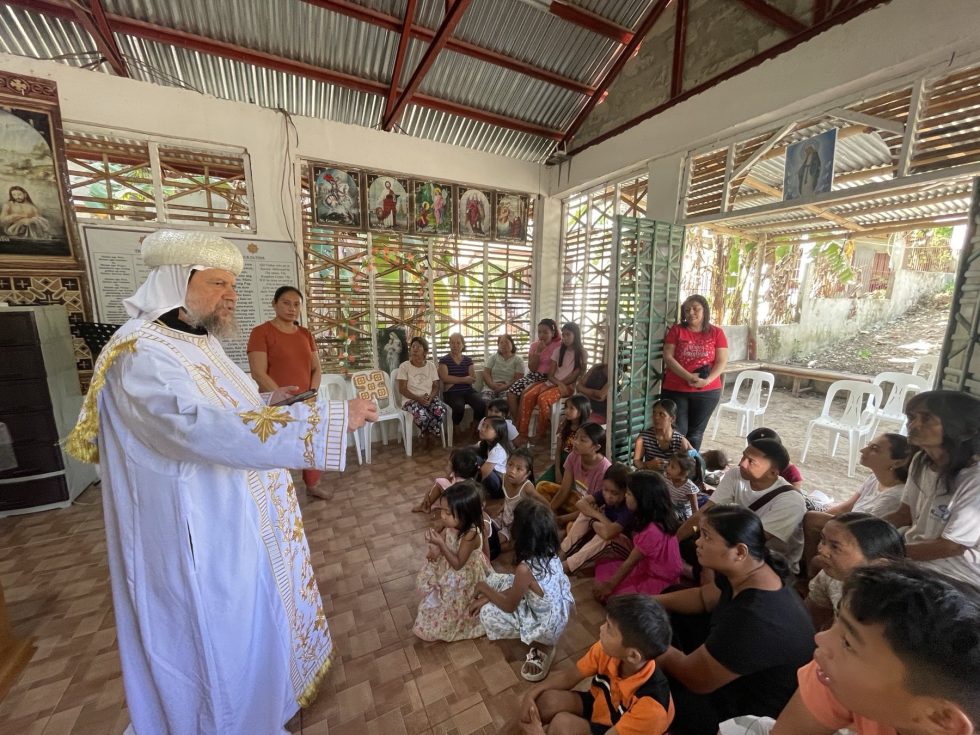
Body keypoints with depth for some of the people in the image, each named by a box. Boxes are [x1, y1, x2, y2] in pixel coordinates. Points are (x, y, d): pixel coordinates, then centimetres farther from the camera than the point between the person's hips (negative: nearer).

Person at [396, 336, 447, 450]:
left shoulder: (431, 366, 9)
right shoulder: (404, 366, -1)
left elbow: (436, 386, 7)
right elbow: (402, 389, -6)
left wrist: (430, 397, -15)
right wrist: (418, 398, -19)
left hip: (429, 399, 3)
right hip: (411, 400, -3)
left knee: (441, 409, -31)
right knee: (422, 414, -36)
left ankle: (431, 436, -5)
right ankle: (426, 436, 0)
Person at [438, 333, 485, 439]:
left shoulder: (468, 360, 14)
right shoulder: (444, 360, 4)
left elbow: (473, 378, 2)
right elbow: (445, 378, -10)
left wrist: (454, 381, -10)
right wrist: (464, 379, -7)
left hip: (468, 391, 3)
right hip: (452, 393, -3)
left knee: (481, 404, -26)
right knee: (459, 406, -35)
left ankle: (474, 430, 0)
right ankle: (457, 431, -5)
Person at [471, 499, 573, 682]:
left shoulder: (525, 569, -34)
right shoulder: (550, 553, -11)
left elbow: (509, 605, -16)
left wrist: (484, 589, -1)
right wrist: (487, 597, 1)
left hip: (545, 626, -7)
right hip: (556, 612, 7)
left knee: (487, 613, 0)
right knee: (495, 580, 7)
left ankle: (540, 646, 10)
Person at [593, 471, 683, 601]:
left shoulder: (651, 531, -32)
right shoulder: (658, 519, -6)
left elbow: (630, 563, -18)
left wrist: (610, 585, -8)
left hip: (656, 583, -9)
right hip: (651, 569, 9)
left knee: (602, 593, -6)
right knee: (603, 565, 7)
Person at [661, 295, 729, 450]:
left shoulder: (716, 333, 3)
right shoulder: (676, 330, 0)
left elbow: (722, 361, -1)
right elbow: (668, 357, -7)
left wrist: (707, 380, -17)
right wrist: (688, 376, -19)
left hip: (707, 392, 1)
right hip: (675, 390, -1)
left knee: (696, 432, 12)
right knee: (677, 431, 1)